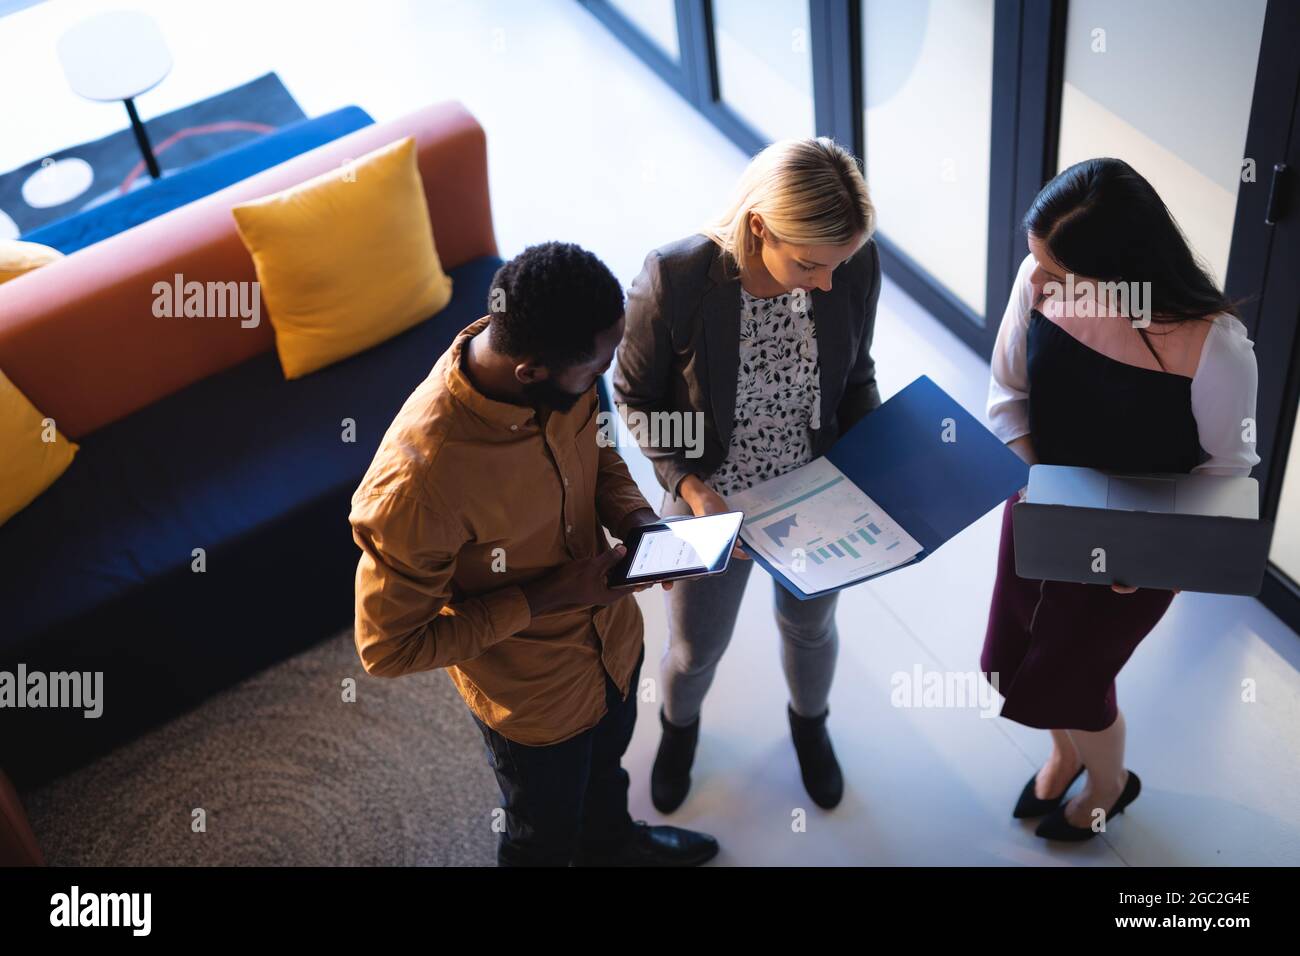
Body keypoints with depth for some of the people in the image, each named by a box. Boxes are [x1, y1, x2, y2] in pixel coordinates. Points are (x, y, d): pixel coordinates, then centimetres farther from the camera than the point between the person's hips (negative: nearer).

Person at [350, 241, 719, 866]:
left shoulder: (558, 379, -22)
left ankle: (610, 843, 68)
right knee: (546, 834, 26)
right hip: (534, 695, -6)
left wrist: (634, 517, -17)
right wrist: (542, 599, -30)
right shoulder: (415, 483, -42)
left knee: (606, 763, 37)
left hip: (611, 631, 6)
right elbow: (389, 648, -29)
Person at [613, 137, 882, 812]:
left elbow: (855, 377, -3)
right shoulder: (674, 280, -33)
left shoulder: (855, 265, -24)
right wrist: (684, 481, -26)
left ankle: (809, 721, 66)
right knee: (697, 649, 24)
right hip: (713, 503, -2)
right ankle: (679, 725, 62)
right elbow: (637, 396, -15)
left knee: (809, 627, 30)